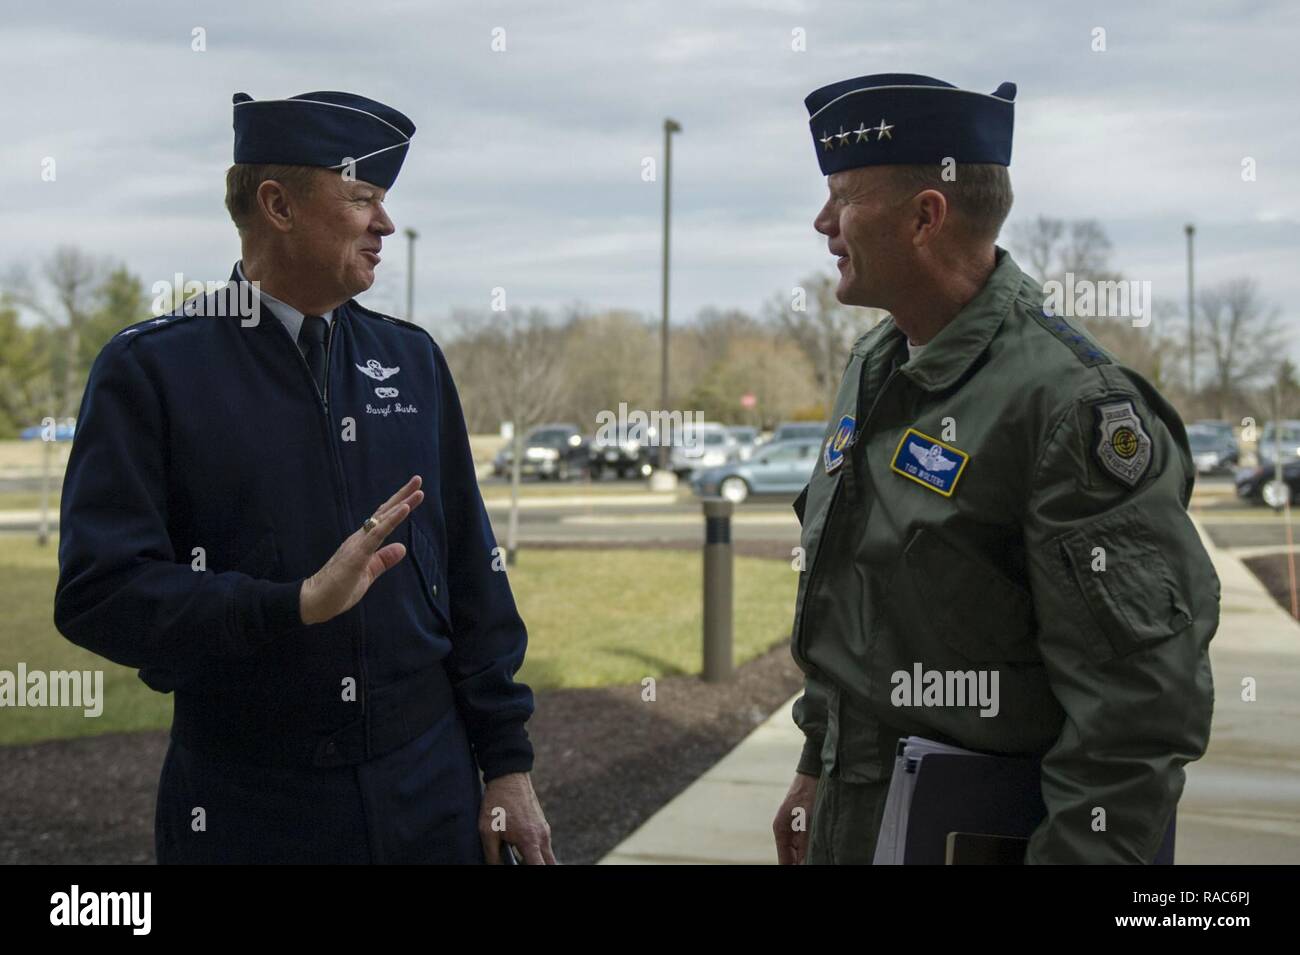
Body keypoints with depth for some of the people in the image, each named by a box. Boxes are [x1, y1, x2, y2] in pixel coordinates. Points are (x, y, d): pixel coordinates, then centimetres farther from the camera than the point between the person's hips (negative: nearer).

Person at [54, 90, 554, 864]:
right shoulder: (148, 370, -7)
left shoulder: (413, 359, 6)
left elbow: (472, 576, 7)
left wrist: (508, 762, 5)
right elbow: (97, 593, -15)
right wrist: (299, 603, -26)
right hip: (249, 819, -3)